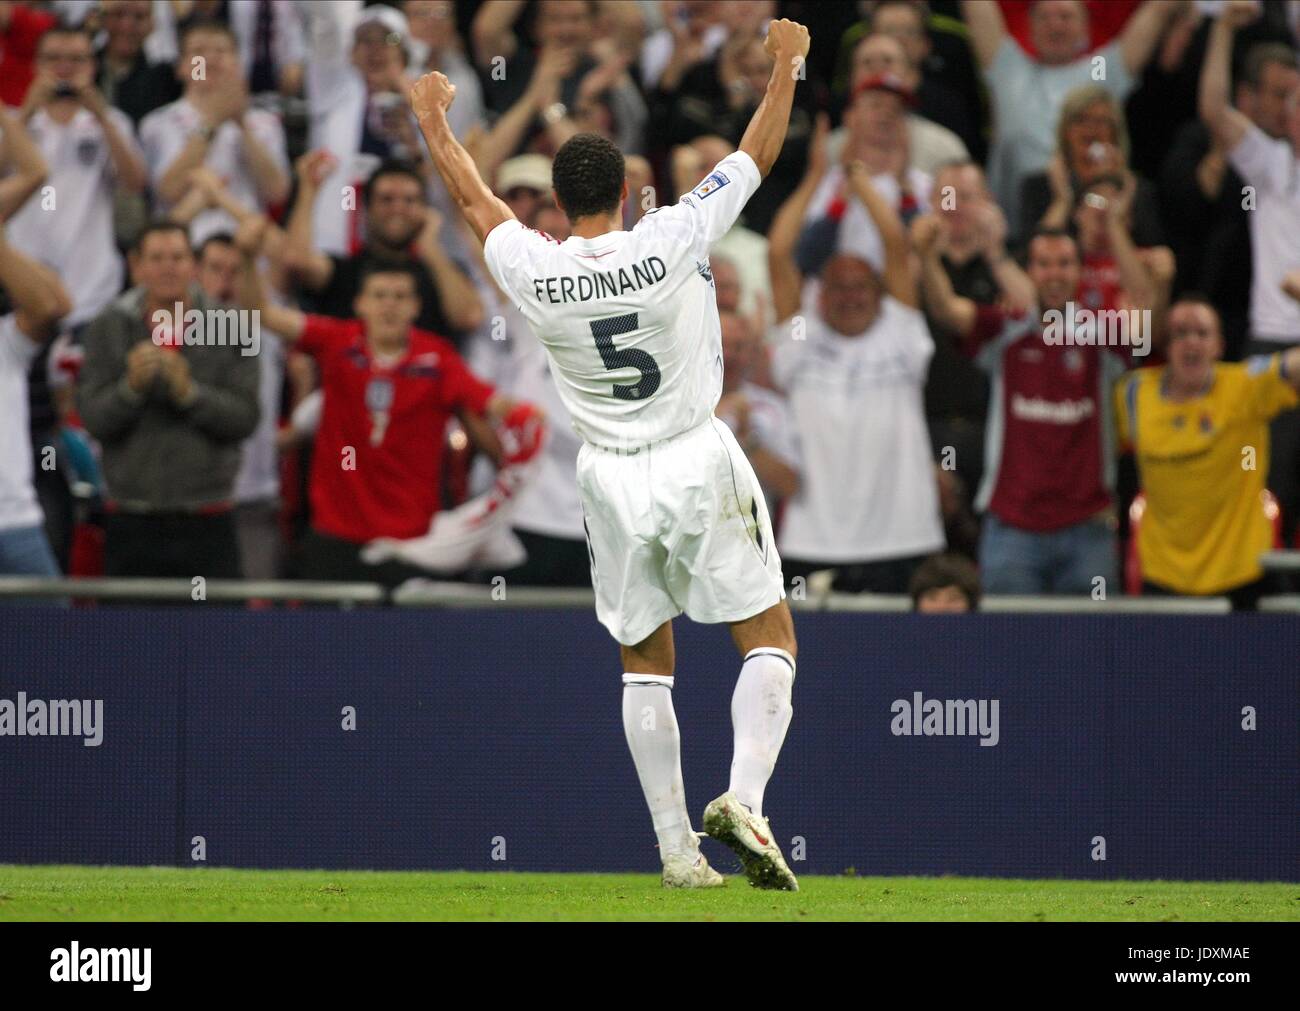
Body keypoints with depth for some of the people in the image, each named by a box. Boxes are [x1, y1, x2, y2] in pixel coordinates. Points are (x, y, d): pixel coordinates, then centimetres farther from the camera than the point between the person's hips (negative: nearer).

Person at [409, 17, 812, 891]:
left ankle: (676, 846, 8)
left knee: (645, 663, 13)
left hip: (613, 483, 3)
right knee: (770, 638, 3)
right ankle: (743, 800, -18)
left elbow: (473, 197, 13)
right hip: (700, 464, -3)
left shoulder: (532, 272, -6)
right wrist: (788, 65, 14)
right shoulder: (672, 242, -13)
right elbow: (759, 155, -1)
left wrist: (434, 124, 30)